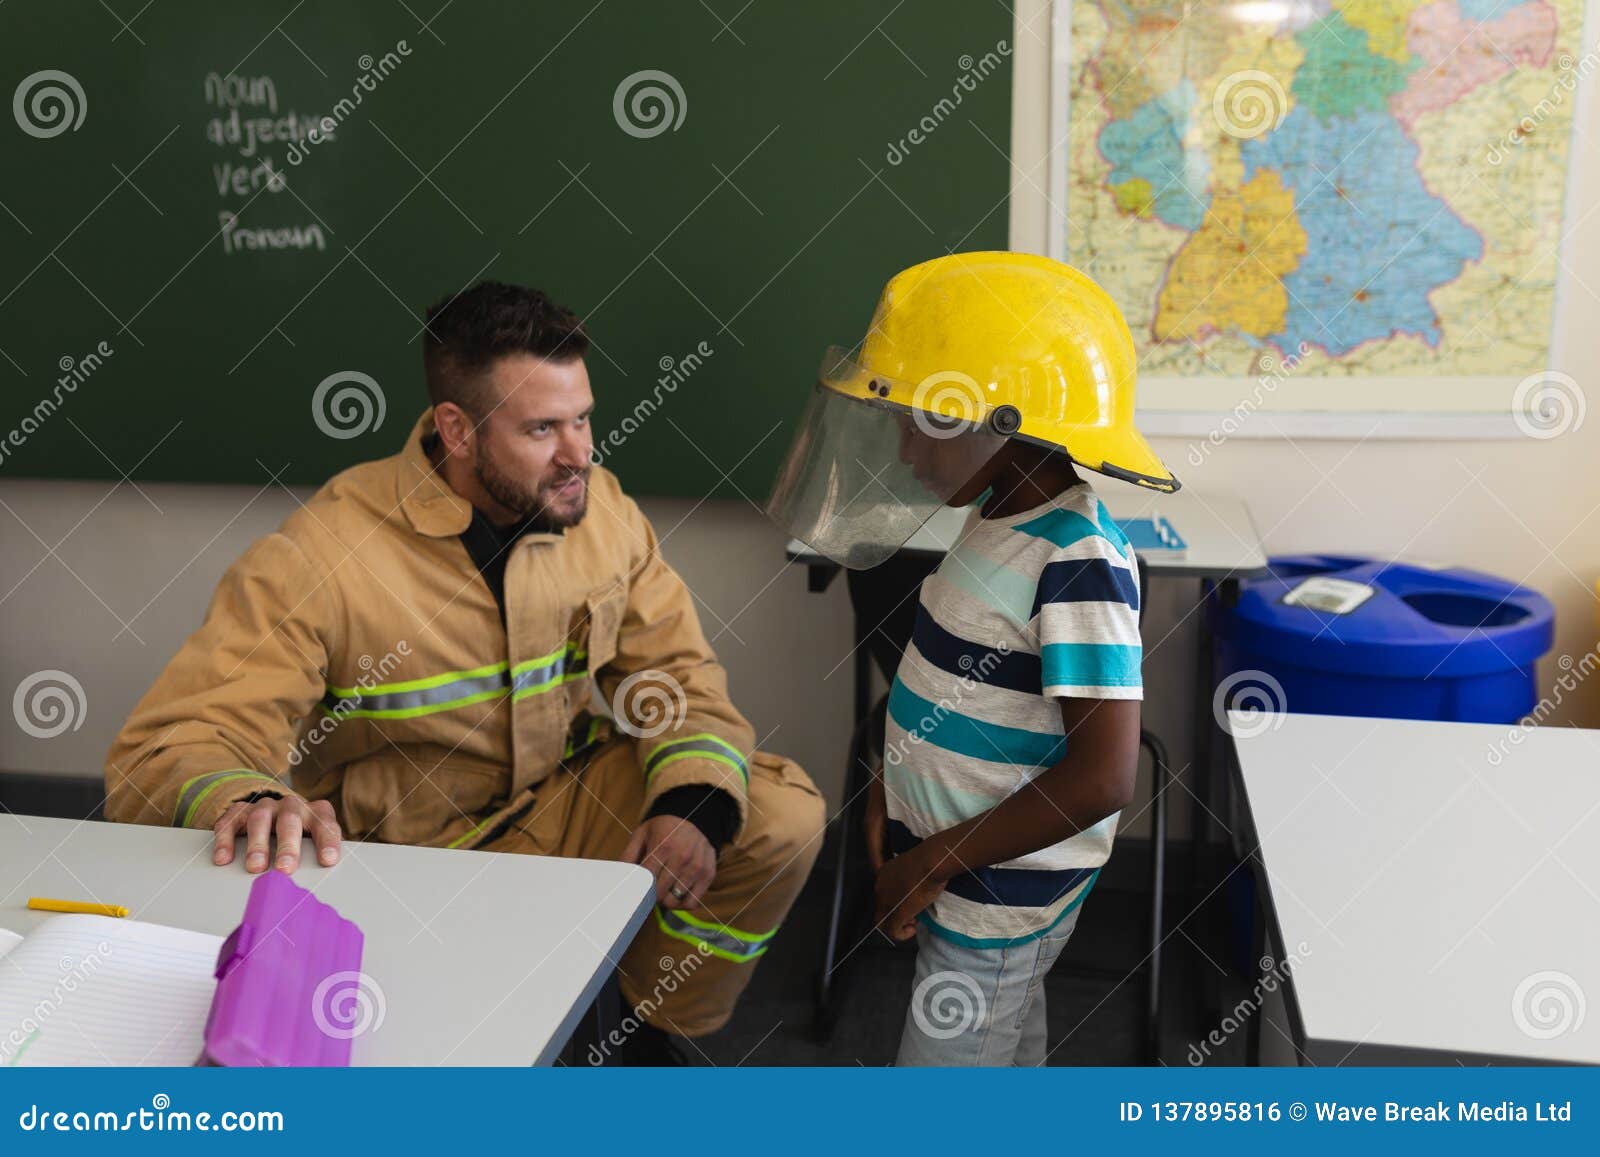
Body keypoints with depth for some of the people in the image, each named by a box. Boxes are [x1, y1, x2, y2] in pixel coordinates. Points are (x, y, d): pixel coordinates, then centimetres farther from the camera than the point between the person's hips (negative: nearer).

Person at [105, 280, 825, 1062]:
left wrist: (692, 804, -21)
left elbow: (678, 674, -1)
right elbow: (165, 752, -24)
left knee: (784, 817, -12)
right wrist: (250, 804, -48)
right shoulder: (319, 557, -22)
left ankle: (659, 1030, 13)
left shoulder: (601, 509, -7)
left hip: (569, 803, 5)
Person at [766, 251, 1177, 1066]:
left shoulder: (1077, 563, -28)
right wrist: (895, 784, 6)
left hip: (1000, 897, -8)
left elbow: (1101, 778, -30)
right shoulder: (1002, 515, 0)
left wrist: (932, 862, -21)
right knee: (1005, 1054, 25)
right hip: (968, 873, 8)